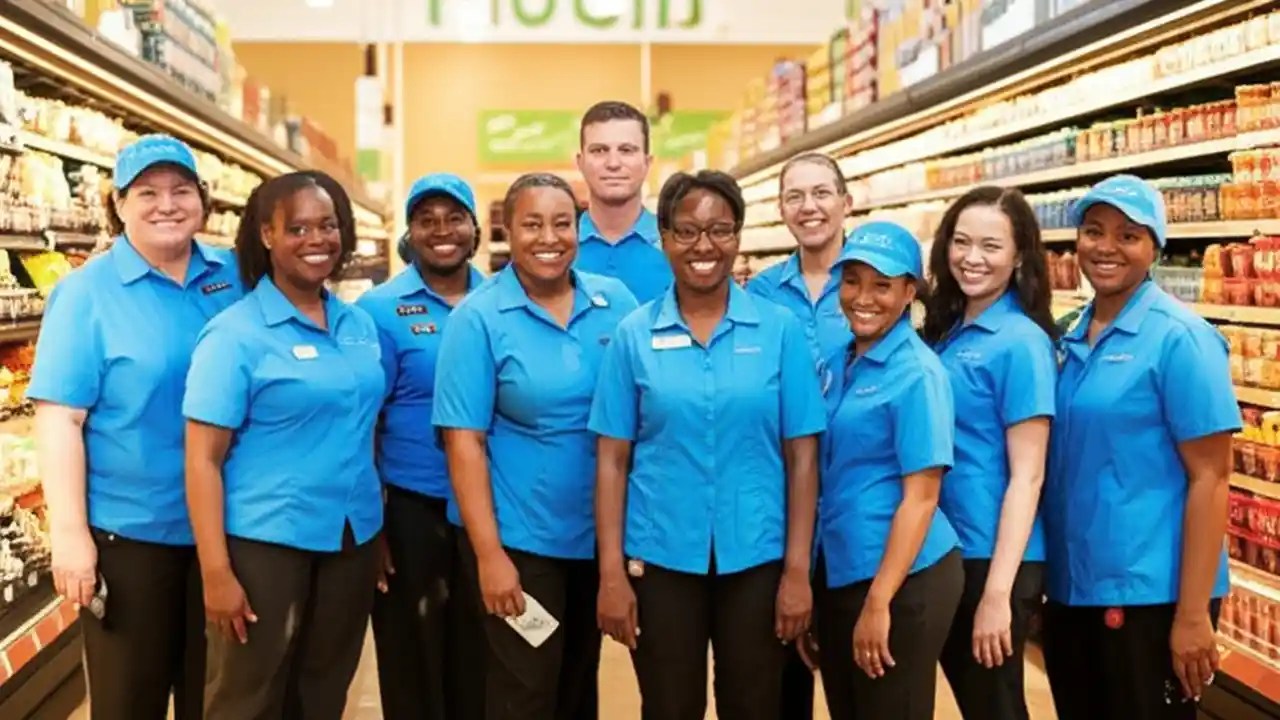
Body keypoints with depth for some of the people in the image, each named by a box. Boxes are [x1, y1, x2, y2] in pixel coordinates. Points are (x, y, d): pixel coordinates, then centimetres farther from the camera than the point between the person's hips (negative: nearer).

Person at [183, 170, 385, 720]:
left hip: (352, 540, 6)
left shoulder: (361, 325, 7)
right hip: (264, 543, -5)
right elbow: (203, 459, -14)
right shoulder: (235, 335, -11)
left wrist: (380, 530, 12)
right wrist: (215, 571, -18)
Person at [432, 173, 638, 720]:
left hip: (600, 536, 4)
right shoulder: (478, 318, -10)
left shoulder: (617, 304, 0)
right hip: (518, 539, -4)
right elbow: (464, 442, -12)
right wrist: (489, 554, -16)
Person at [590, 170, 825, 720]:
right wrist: (611, 572, -5)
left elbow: (802, 456, -2)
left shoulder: (781, 330, -2)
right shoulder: (633, 335, -1)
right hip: (660, 557, 0)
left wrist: (797, 570, -6)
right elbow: (612, 459, -1)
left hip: (756, 558, 0)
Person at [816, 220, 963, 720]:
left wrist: (878, 602, -19)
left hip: (902, 579, -7)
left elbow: (921, 497, -17)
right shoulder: (837, 365, 7)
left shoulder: (917, 373, -14)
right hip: (839, 570, 7)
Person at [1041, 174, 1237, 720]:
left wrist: (1193, 613, -17)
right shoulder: (1070, 340, 8)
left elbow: (1209, 478, -14)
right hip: (1069, 587, 6)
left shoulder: (1179, 338, -11)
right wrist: (1042, 578, 9)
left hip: (1149, 593, -6)